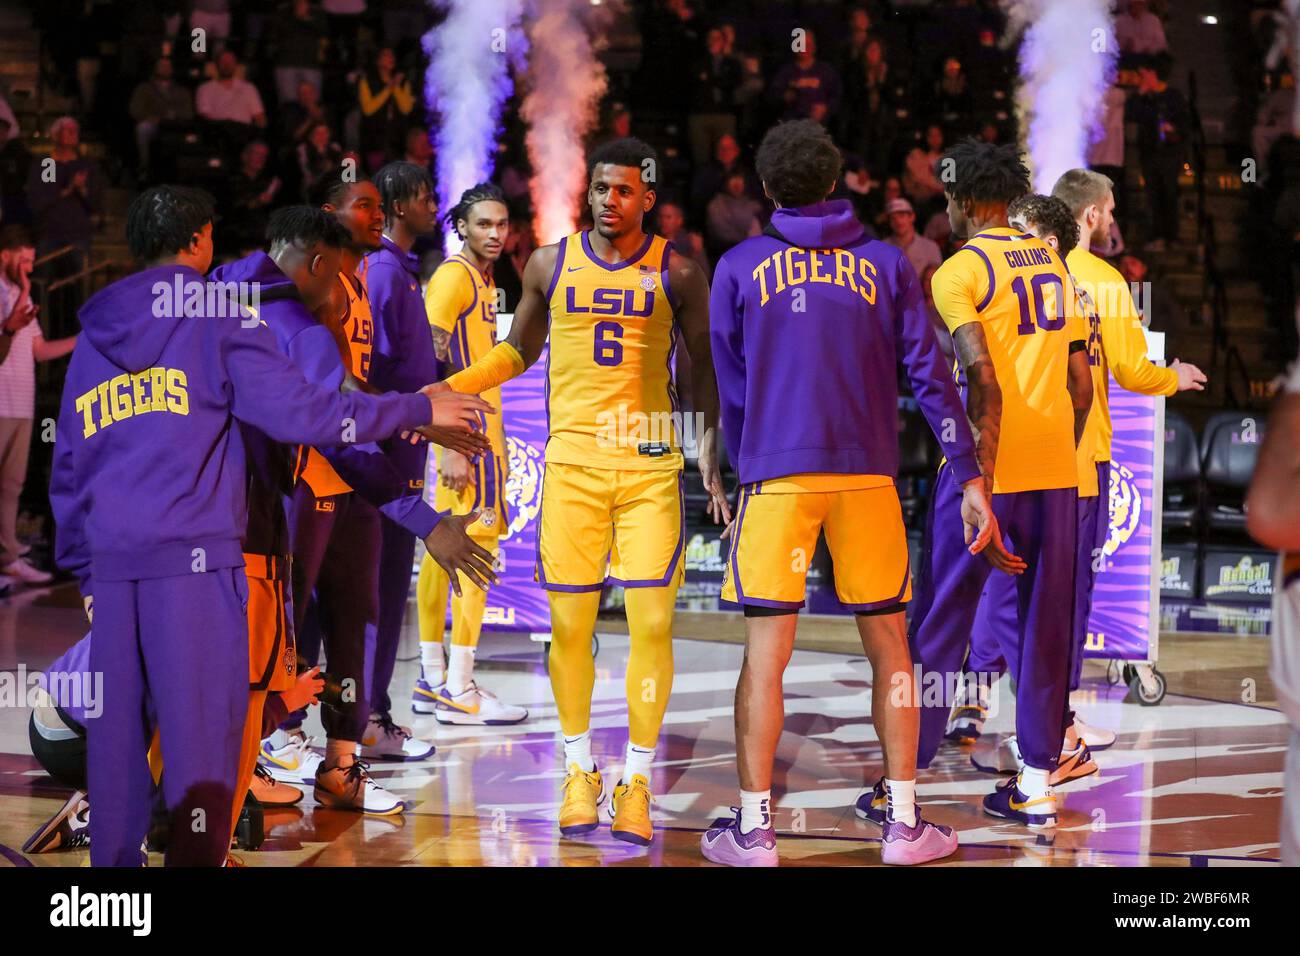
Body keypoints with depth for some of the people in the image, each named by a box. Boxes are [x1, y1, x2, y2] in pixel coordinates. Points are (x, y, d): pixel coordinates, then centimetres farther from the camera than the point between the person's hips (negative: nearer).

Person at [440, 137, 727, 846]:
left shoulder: (676, 273, 3)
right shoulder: (551, 264, 7)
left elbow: (703, 369, 8)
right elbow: (518, 352, 18)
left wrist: (709, 456, 0)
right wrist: (442, 388, 7)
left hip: (651, 466, -1)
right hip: (571, 462, 1)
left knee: (652, 622, -6)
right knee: (569, 623, 1)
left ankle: (637, 782, 5)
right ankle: (578, 772, 19)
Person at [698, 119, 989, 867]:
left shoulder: (738, 269, 6)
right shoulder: (886, 264, 7)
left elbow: (729, 388, 12)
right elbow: (929, 373, 3)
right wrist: (971, 478, 3)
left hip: (776, 476, -1)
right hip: (869, 476, 1)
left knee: (767, 653, 0)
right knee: (889, 646, 9)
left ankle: (754, 830, 0)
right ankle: (904, 822, 11)